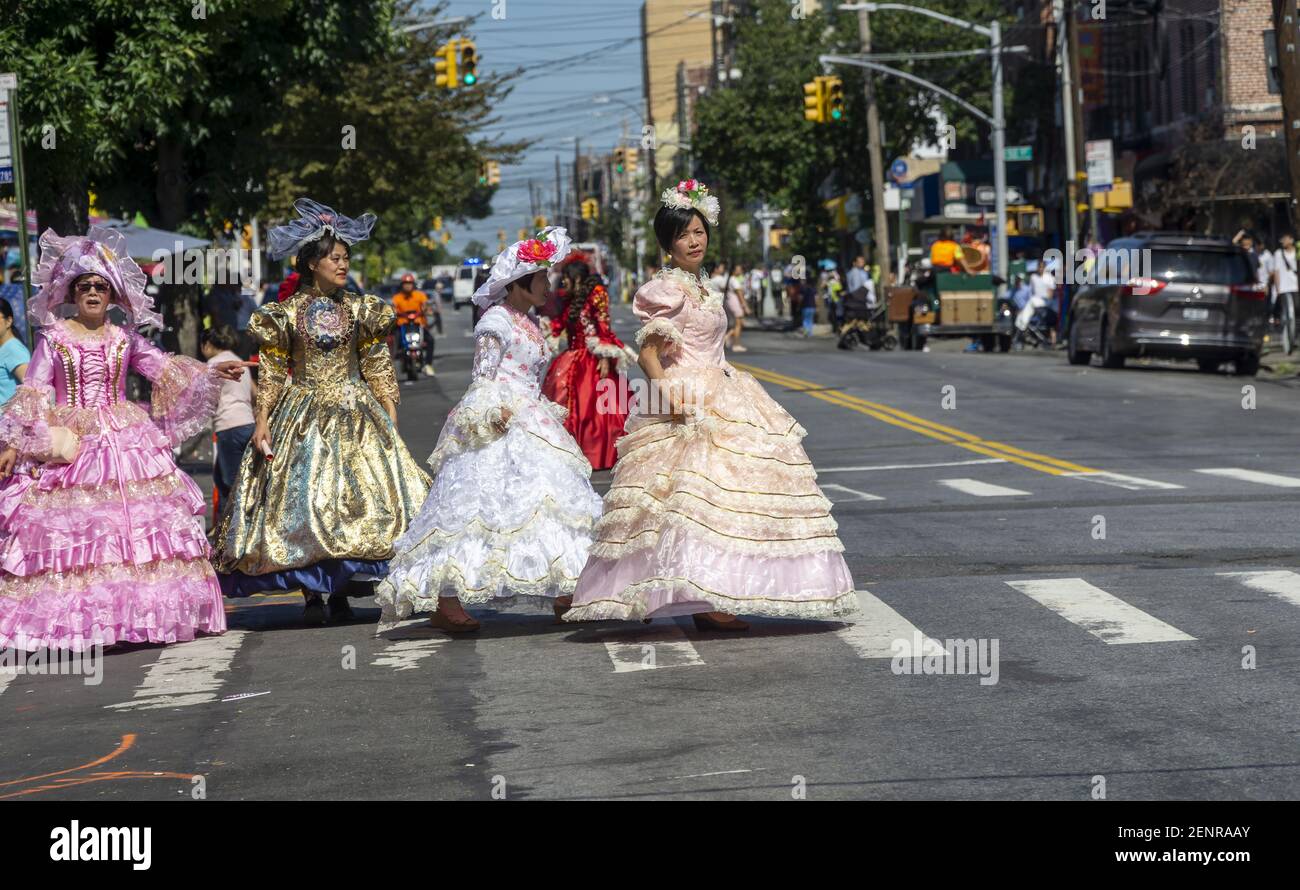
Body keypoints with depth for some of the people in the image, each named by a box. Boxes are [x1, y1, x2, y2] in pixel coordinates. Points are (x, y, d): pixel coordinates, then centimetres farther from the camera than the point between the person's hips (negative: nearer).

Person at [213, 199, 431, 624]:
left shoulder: (360, 309, 6)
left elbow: (377, 367, 9)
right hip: (302, 416, -2)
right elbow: (271, 372, 1)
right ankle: (310, 593, -4)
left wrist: (391, 416, 3)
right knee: (302, 497, -7)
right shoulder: (285, 313, 0)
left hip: (355, 415, 2)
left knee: (354, 496, -3)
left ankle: (340, 591, 4)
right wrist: (262, 421, -7)